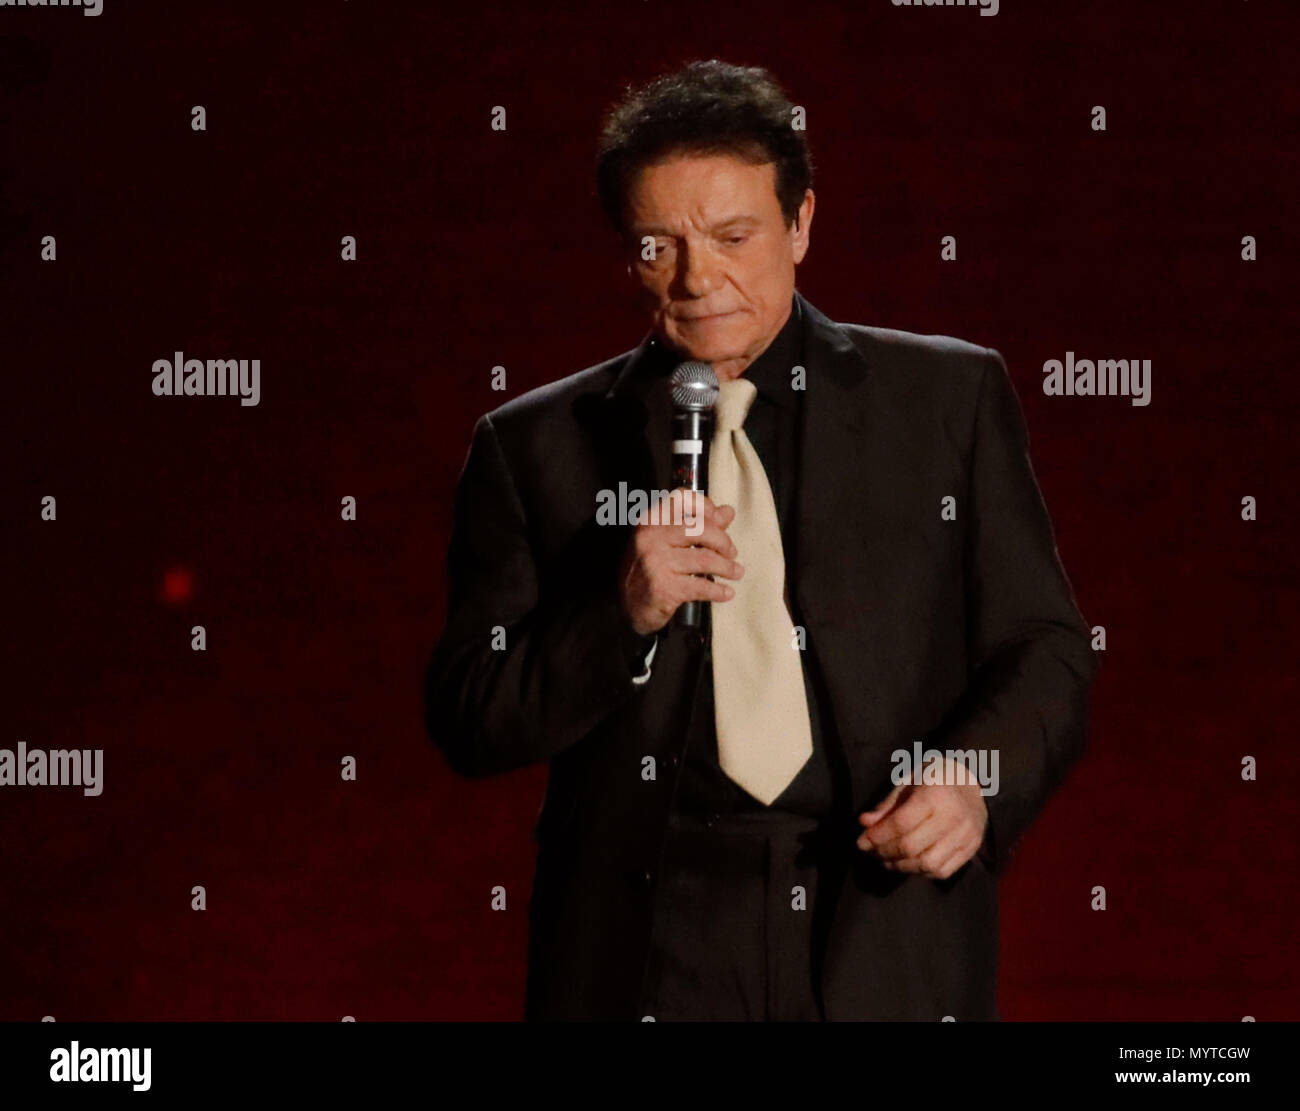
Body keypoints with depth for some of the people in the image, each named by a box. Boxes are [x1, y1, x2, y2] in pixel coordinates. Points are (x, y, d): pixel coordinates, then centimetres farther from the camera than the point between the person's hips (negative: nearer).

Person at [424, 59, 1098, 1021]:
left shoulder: (951, 397, 7)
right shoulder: (534, 447, 7)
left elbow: (1044, 651, 6)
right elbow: (466, 725, 4)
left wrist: (976, 779, -13)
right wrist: (622, 615, -12)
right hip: (646, 953, 0)